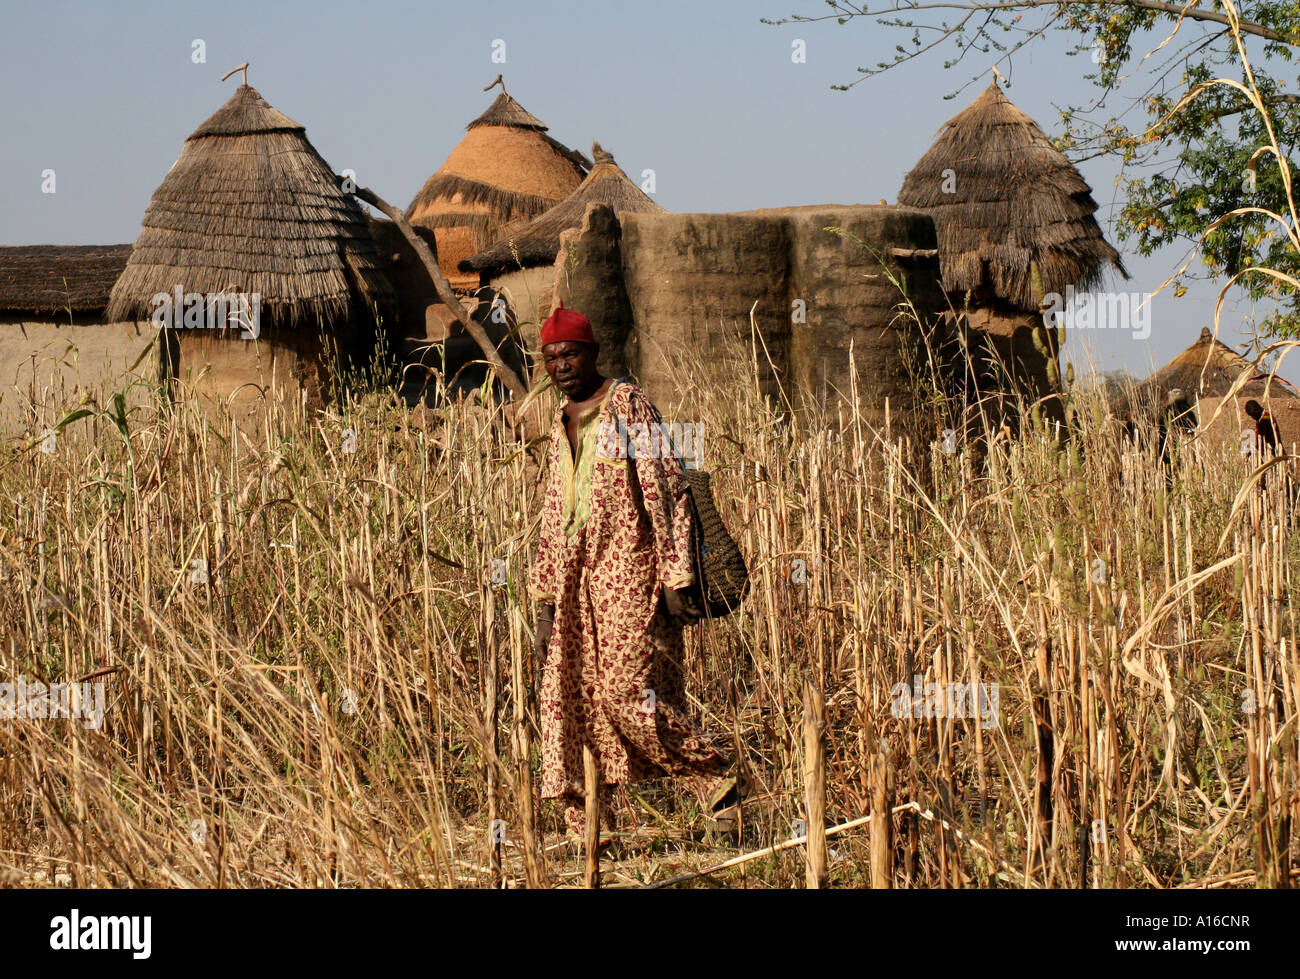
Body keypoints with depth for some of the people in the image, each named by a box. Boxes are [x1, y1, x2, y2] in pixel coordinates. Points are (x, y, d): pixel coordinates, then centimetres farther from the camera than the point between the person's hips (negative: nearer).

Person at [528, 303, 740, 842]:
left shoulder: (627, 405, -5)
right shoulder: (563, 425, 18)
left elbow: (667, 492, -10)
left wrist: (676, 579, -16)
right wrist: (545, 602, 17)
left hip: (627, 574, -7)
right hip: (575, 582, 7)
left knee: (630, 693, -12)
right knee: (566, 699, 1)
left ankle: (719, 788, 3)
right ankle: (581, 830, 5)